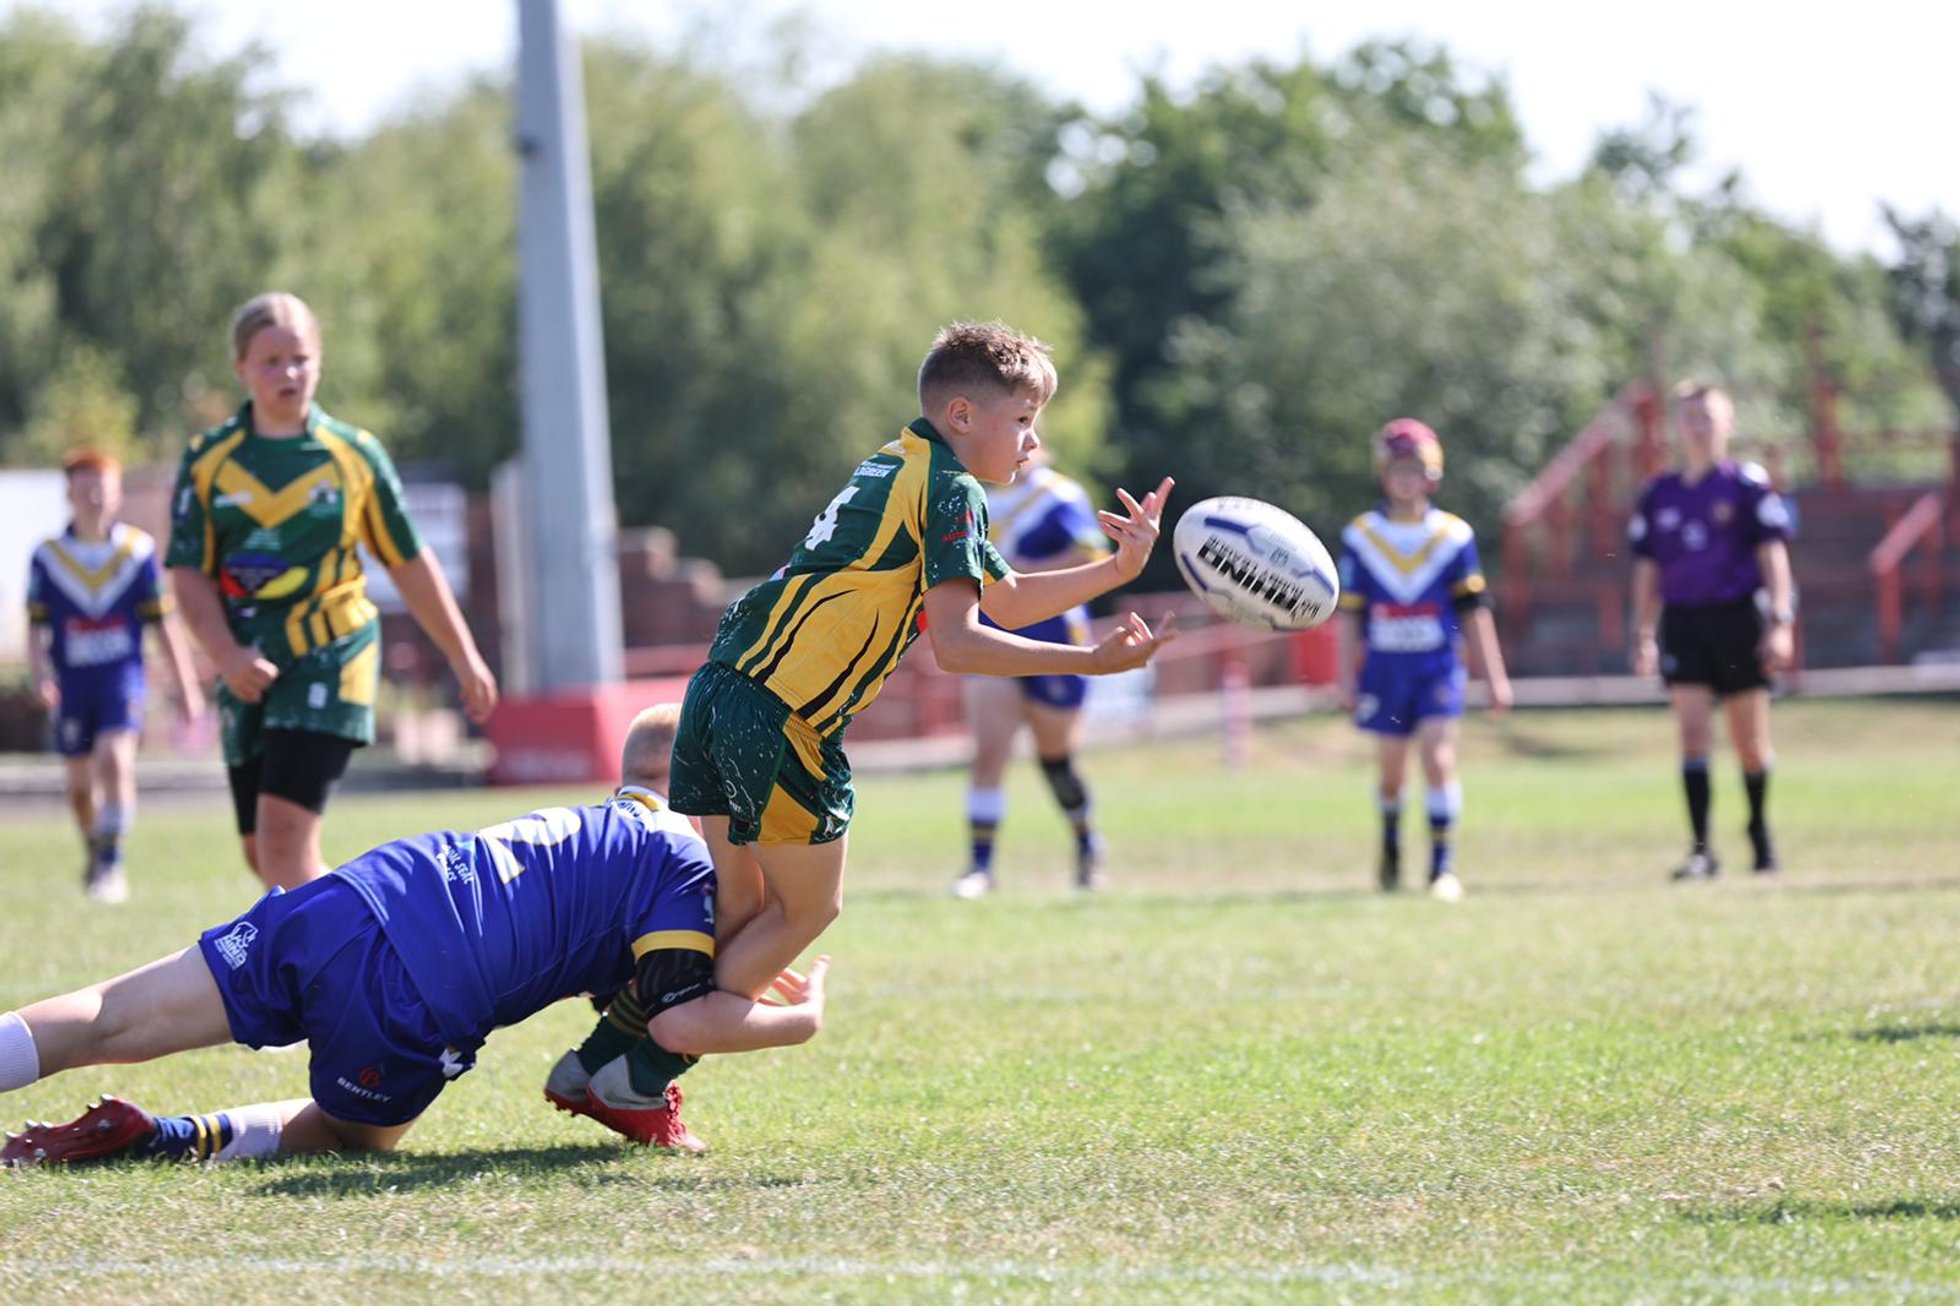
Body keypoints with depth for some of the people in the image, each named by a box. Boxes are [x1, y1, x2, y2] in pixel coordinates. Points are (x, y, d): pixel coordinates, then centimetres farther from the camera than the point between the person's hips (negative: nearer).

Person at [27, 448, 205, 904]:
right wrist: (41, 674, -15)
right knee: (80, 783, 10)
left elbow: (163, 623, 5)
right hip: (71, 683, 2)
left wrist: (185, 687, 7)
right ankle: (93, 854, 36)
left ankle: (113, 862, -17)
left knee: (115, 759, -23)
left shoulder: (138, 550, -1)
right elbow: (36, 626, 2)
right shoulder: (47, 557, -1)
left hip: (122, 678, -2)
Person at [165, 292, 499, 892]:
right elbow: (191, 574, 2)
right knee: (263, 853, 7)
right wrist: (227, 656, -14)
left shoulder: (354, 455, 2)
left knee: (285, 830, -18)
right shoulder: (207, 462, 4)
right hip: (250, 672, 3)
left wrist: (465, 658, 12)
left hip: (330, 661, -3)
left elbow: (409, 563, 10)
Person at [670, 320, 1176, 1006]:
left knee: (739, 909, 16)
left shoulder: (893, 468, 22)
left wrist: (1118, 568, 19)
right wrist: (1091, 661, -13)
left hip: (719, 690, 9)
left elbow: (1006, 602, 27)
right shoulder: (951, 490, -6)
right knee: (810, 907, 6)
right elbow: (955, 644, -13)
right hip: (780, 718, -9)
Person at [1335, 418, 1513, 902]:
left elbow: (1473, 612, 5)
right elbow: (1349, 614, 4)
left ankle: (1443, 864, -11)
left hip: (1438, 667, -1)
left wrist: (1494, 677, 4)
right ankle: (1391, 841, 36)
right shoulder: (1360, 537, 1)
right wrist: (1346, 679, 2)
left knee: (1439, 757, -15)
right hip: (1385, 669, 1)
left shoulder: (1453, 536, 1)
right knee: (1391, 768, 8)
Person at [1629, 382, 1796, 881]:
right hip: (1682, 623, 2)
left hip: (1739, 616, -2)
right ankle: (1701, 849, -12)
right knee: (1692, 735, -9)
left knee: (1750, 741, 6)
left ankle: (1760, 829, 28)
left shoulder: (1747, 485, 0)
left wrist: (1780, 622, -8)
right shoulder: (1658, 495, 9)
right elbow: (1647, 569, 14)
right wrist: (1644, 635, 9)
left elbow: (1772, 554, -1)